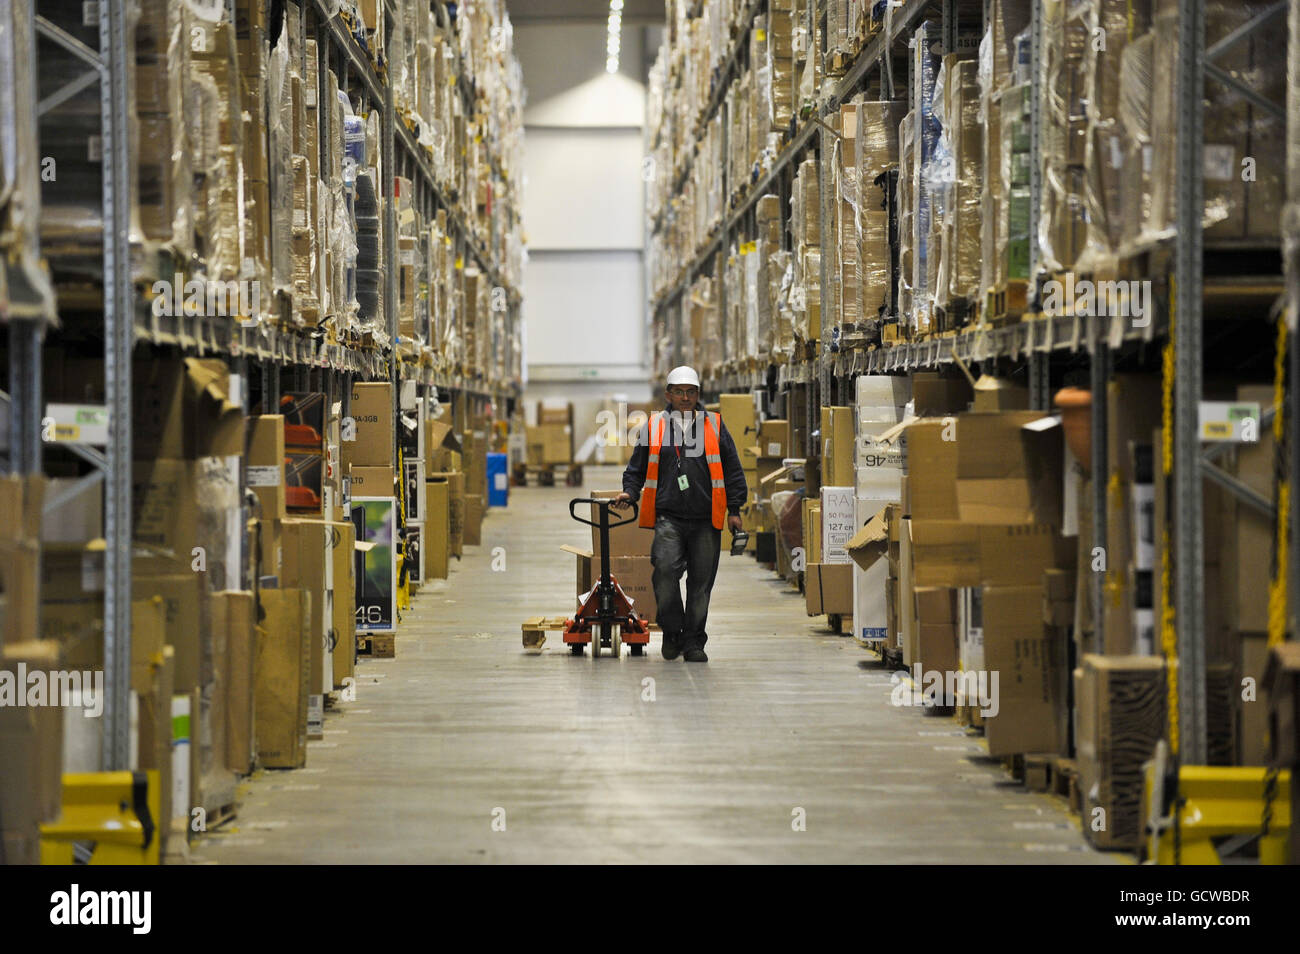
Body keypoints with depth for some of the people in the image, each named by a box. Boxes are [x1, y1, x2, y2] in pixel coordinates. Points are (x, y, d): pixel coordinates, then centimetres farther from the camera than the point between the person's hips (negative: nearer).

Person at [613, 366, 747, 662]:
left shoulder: (714, 426, 11)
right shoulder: (655, 426, 11)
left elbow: (732, 469, 13)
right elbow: (637, 467, 17)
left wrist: (734, 509, 8)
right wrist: (629, 492, 0)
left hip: (706, 519, 1)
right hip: (668, 517, -1)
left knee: (700, 582, 2)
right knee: (666, 568, -20)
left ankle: (694, 642, 14)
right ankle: (672, 632, -3)